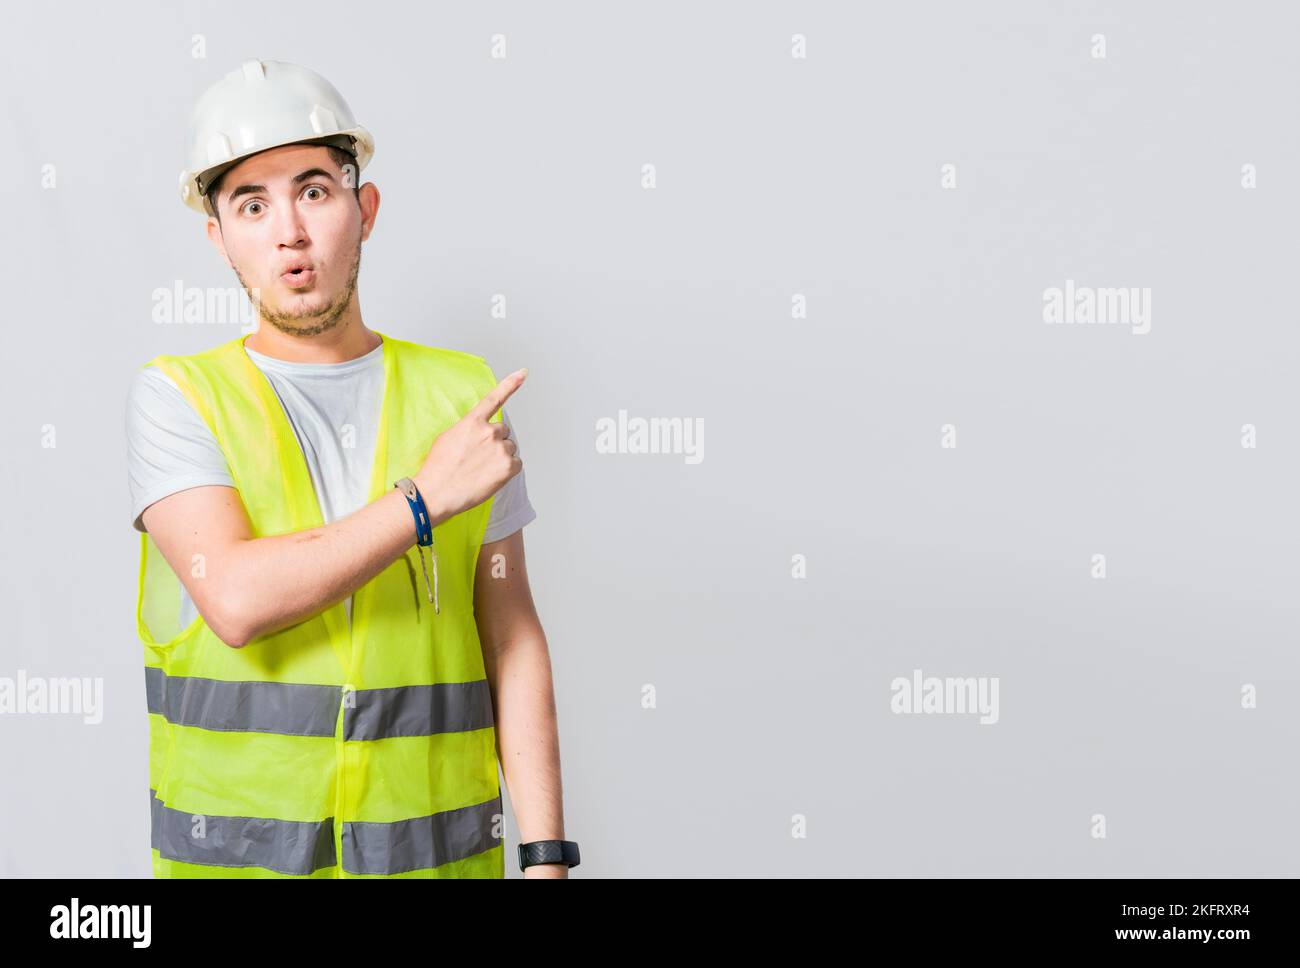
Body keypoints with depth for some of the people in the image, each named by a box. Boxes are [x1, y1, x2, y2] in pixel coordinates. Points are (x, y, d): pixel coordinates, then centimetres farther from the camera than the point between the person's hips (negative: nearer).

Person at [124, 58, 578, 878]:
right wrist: (427, 496, -15)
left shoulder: (462, 396, 2)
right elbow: (236, 599, -19)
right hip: (234, 848, -1)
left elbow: (513, 641, 2)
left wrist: (546, 856, -3)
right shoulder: (178, 397, -3)